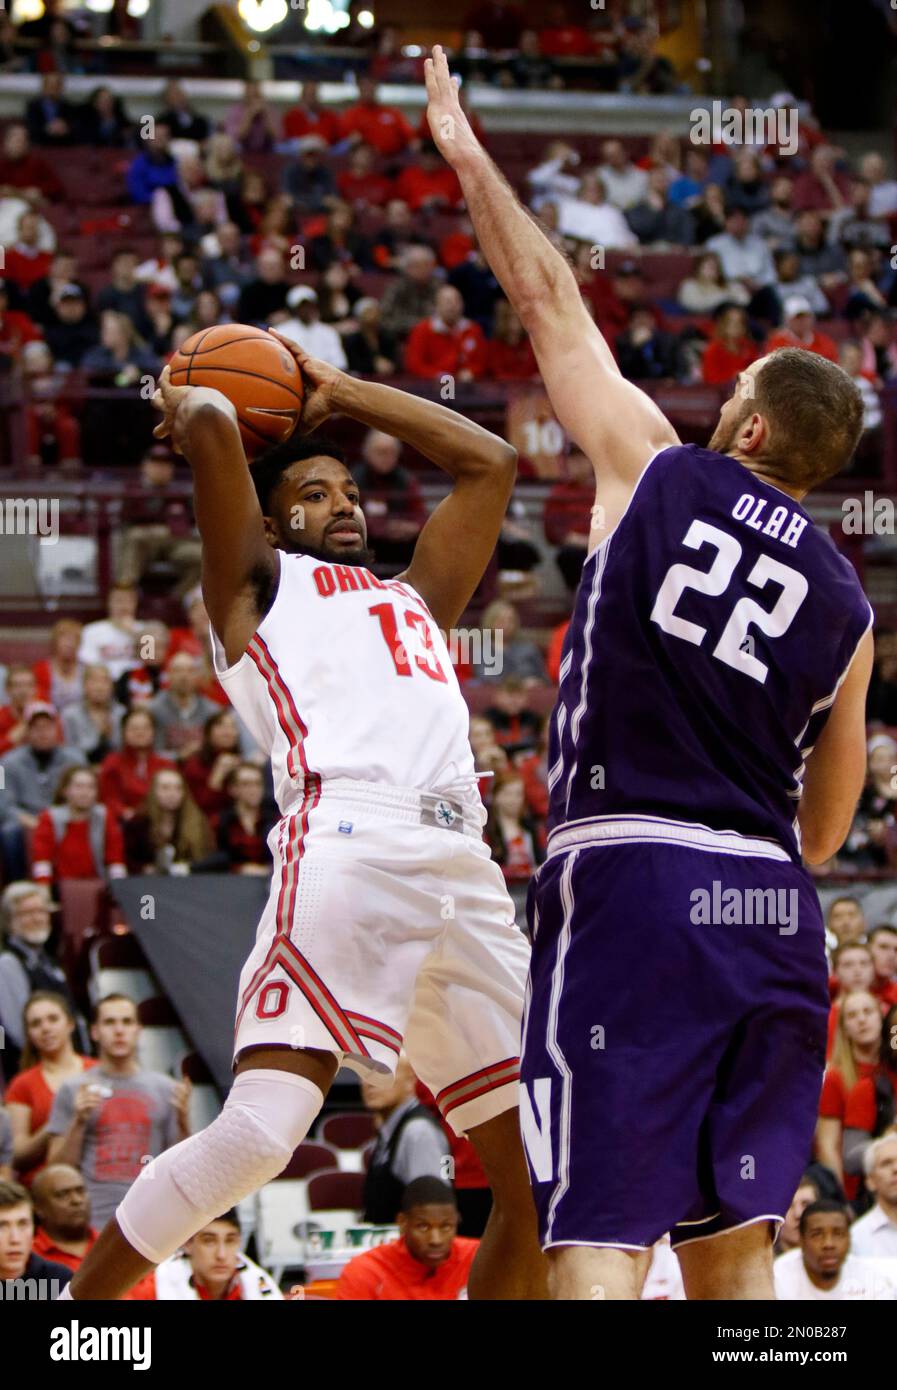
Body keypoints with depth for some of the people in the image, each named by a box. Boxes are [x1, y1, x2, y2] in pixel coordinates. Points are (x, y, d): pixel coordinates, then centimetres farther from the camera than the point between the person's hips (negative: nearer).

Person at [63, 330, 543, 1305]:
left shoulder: (414, 598, 36)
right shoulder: (258, 585, 19)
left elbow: (489, 462, 40)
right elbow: (209, 423, 6)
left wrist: (339, 394, 40)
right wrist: (187, 407, 28)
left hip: (467, 873, 7)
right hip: (348, 847, -7)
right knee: (262, 1129, -22)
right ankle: (75, 1312, -10)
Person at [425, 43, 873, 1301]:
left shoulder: (659, 472, 3)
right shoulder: (846, 608, 12)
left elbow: (550, 301, 12)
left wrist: (466, 156, 23)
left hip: (629, 879, -5)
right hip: (773, 910, 5)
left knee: (598, 1233, -9)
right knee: (732, 1240, 12)